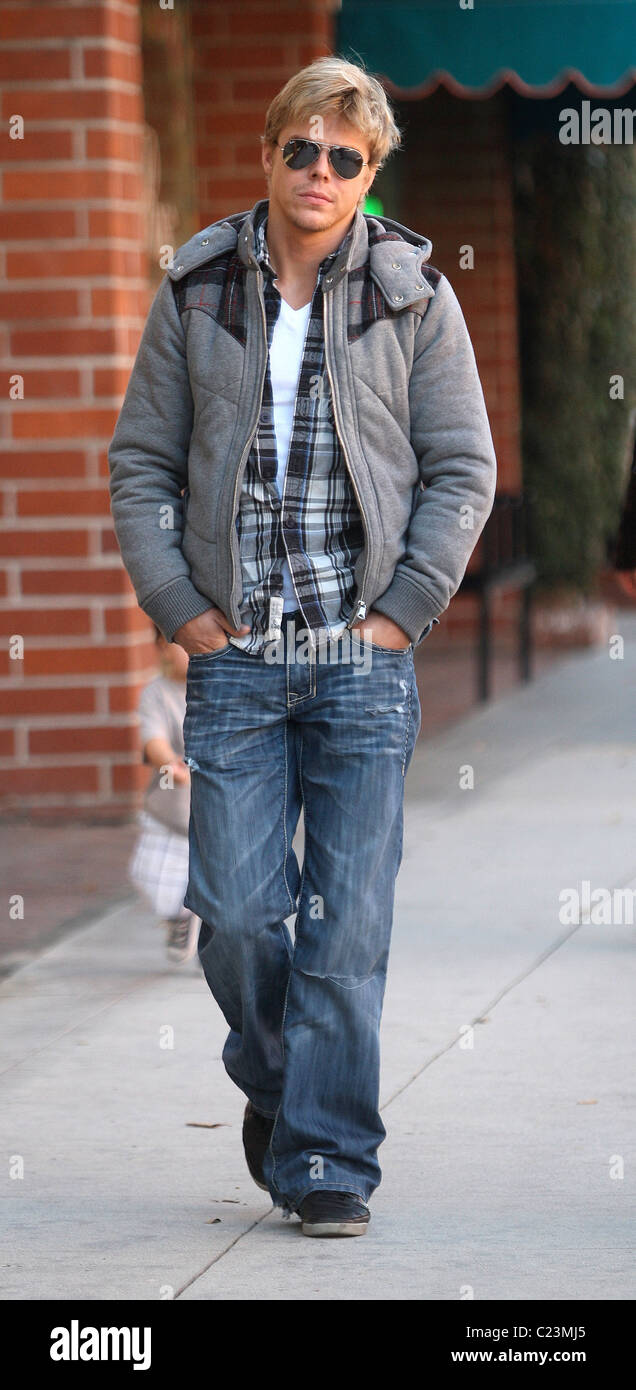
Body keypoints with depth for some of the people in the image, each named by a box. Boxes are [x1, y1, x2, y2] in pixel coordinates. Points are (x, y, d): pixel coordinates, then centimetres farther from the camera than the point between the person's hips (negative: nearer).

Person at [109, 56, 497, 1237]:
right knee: (235, 910, -3)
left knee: (348, 924, -2)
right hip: (235, 654, 1)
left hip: (364, 655, -1)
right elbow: (140, 464, 10)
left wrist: (404, 609, -4)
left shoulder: (414, 296, 3)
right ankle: (273, 1079, 25)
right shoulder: (199, 294, 6)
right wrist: (177, 607, -1)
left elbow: (463, 468, 5)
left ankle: (329, 1161, 4)